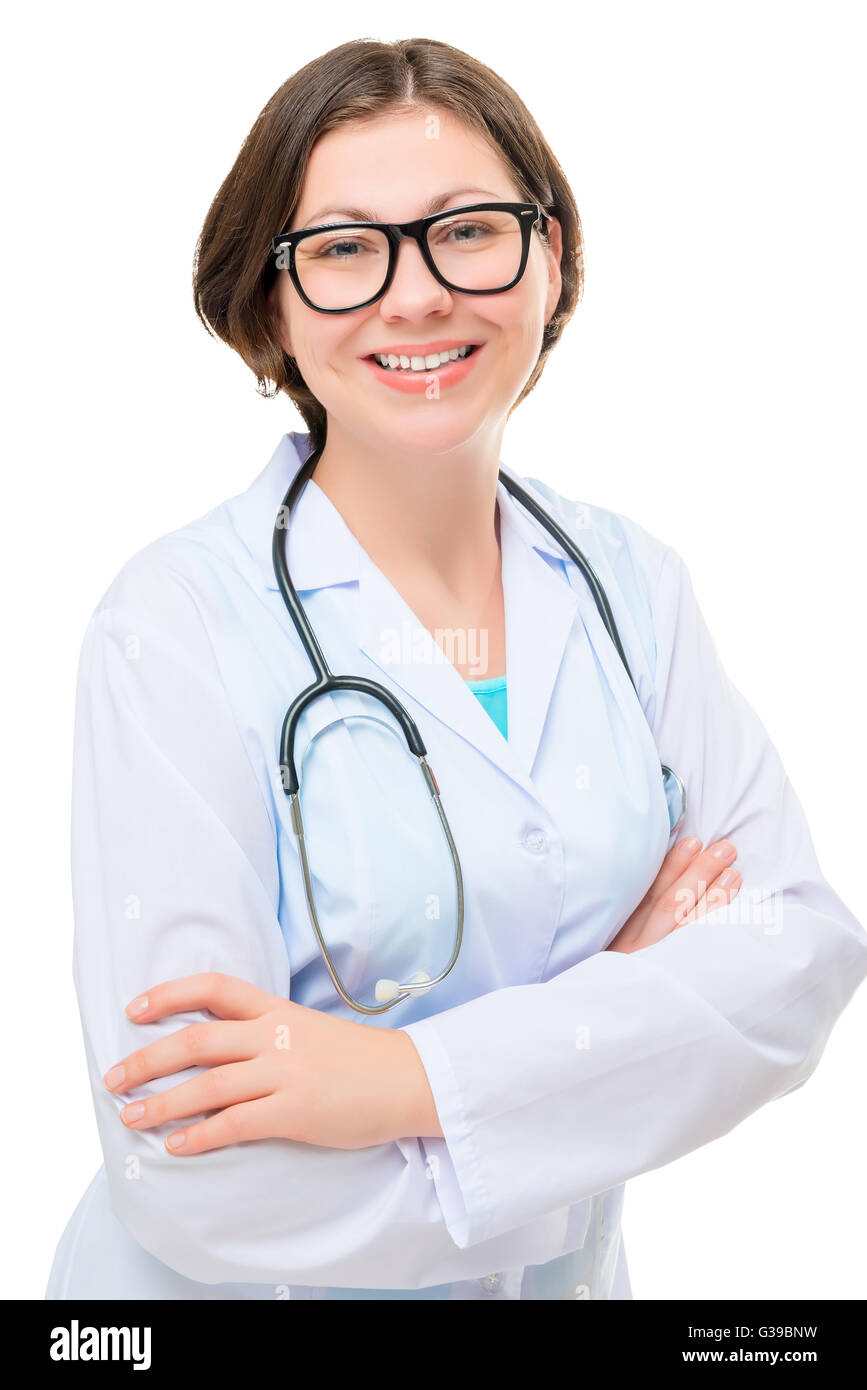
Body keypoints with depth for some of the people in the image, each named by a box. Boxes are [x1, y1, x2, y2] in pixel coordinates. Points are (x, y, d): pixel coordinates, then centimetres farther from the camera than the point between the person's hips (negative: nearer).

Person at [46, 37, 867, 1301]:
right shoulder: (178, 624, -21)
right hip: (258, 1284, -3)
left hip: (569, 1264, 4)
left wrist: (424, 1076, -28)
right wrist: (629, 1006, -18)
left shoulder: (633, 582, -6)